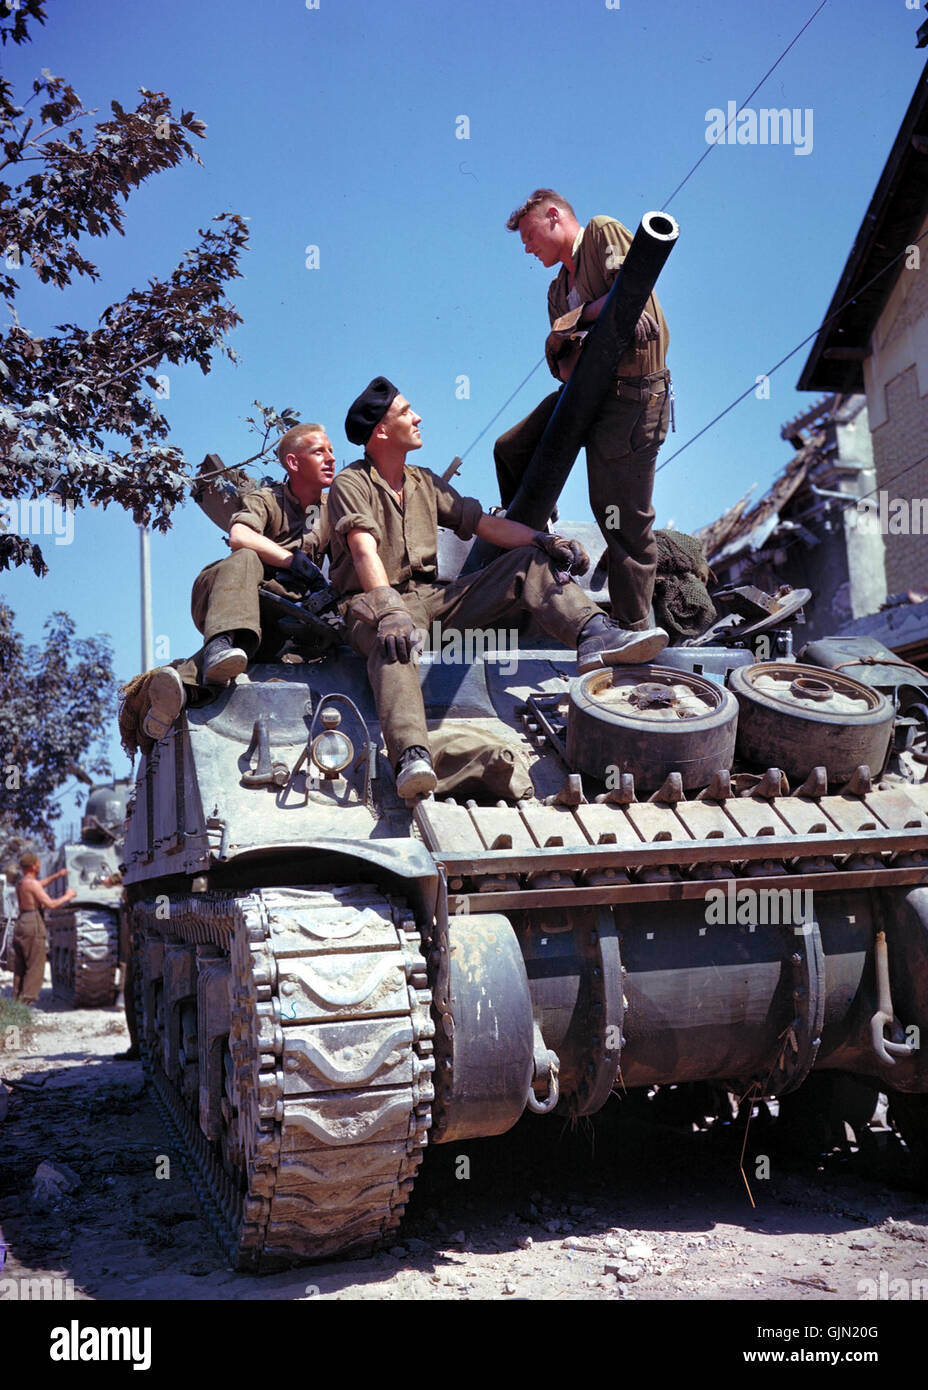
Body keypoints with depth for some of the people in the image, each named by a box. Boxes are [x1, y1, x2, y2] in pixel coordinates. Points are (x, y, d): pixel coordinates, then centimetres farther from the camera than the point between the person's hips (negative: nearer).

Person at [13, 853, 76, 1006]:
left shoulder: (20, 883, 15)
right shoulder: (32, 883, -12)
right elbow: (50, 904, -16)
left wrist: (56, 876, 39)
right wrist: (67, 896, -1)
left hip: (20, 925, 9)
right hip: (33, 926, -9)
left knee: (20, 969, 12)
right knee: (35, 968, -5)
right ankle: (27, 1001, -9)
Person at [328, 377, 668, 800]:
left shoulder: (425, 483, 20)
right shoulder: (351, 484, -2)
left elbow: (484, 523, 15)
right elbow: (365, 551, -20)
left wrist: (543, 540, -2)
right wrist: (389, 608, -38)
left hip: (433, 597, 7)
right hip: (374, 603, -7)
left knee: (529, 562, -5)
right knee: (393, 640, -43)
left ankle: (594, 636, -32)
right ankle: (412, 759, -63)